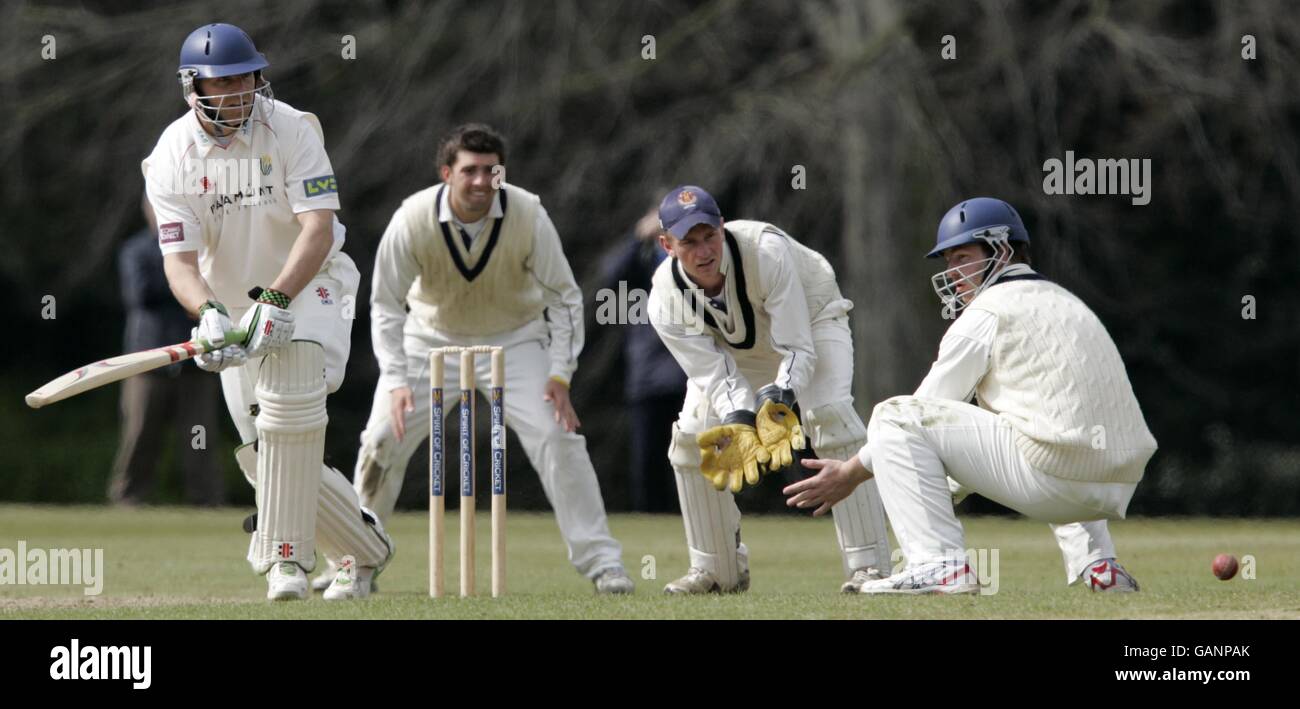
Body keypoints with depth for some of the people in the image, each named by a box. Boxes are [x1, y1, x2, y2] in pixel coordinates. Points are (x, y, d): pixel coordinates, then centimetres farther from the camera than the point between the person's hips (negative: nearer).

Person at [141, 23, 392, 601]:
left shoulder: (290, 129, -15)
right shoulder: (173, 157, -11)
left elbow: (319, 229, -23)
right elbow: (180, 259, -18)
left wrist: (275, 301, -38)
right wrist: (209, 313, -40)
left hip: (308, 287, -3)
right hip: (233, 303, 3)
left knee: (287, 396, -32)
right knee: (264, 459, 0)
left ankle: (287, 556, -27)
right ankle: (364, 547, 22)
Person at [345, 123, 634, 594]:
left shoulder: (528, 216, -23)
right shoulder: (413, 220, -24)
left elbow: (563, 297, -11)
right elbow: (386, 305, -12)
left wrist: (559, 374, -19)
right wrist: (395, 381, -22)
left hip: (515, 340, -1)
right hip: (433, 339, 1)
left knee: (557, 436, -17)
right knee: (381, 441, -6)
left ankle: (600, 562, -8)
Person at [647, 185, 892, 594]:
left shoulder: (766, 251, -39)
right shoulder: (666, 303, -28)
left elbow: (797, 349, -37)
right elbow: (715, 375, -31)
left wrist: (780, 403, -54)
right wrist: (740, 427, -50)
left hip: (810, 319, -4)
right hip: (733, 348, 4)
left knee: (830, 417, -27)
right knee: (691, 438, -8)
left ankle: (868, 564, -28)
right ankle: (718, 570, 10)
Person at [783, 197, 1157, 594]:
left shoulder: (987, 312, 2)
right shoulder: (1067, 302, 27)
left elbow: (927, 411, 5)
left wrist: (852, 473, 14)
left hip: (1053, 479, -9)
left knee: (894, 416, -3)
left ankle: (941, 565, -15)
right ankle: (1096, 565, 22)